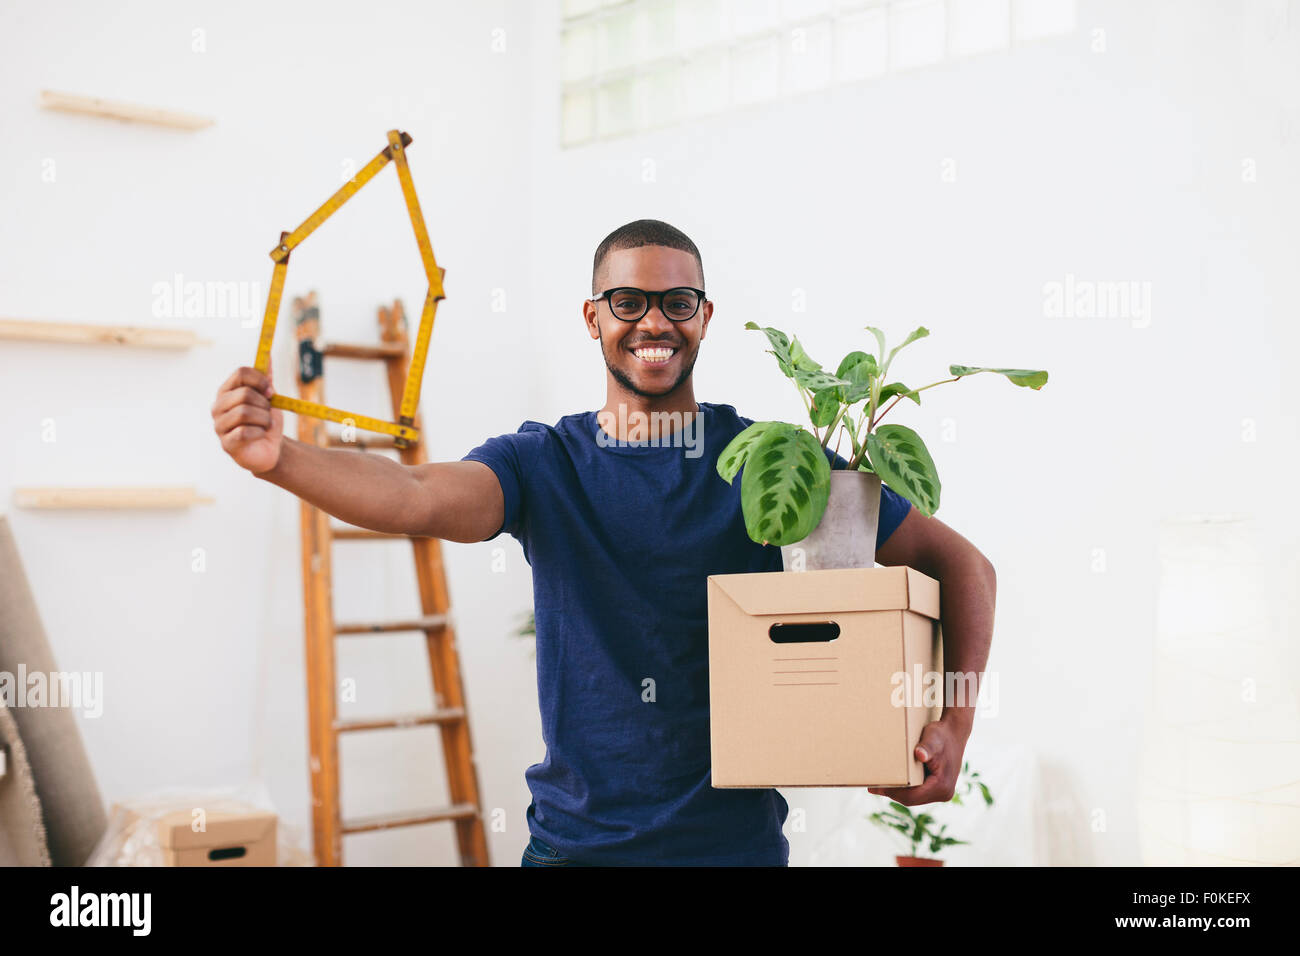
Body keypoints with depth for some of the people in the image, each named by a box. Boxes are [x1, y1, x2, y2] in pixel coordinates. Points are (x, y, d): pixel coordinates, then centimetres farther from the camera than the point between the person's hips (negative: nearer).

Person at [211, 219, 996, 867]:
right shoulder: (543, 463, -1)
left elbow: (962, 565, 0)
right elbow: (421, 498, -22)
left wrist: (955, 724, -13)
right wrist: (279, 458, -40)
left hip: (737, 839, 0)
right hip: (577, 837, 0)